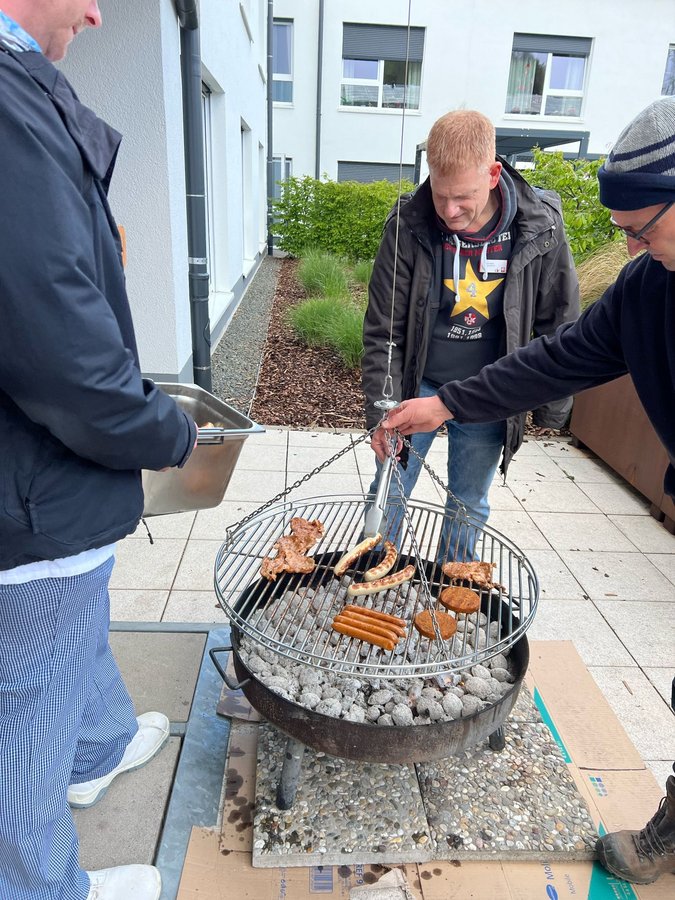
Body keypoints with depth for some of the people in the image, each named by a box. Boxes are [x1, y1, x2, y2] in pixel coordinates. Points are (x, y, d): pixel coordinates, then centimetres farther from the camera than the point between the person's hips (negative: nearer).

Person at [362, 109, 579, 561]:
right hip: (418, 387, 0)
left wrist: (552, 410, 1)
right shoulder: (409, 225, -15)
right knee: (388, 497, 10)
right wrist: (381, 413, -14)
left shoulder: (541, 227, -13)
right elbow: (382, 331, -10)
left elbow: (559, 324, -2)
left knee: (469, 509, 14)